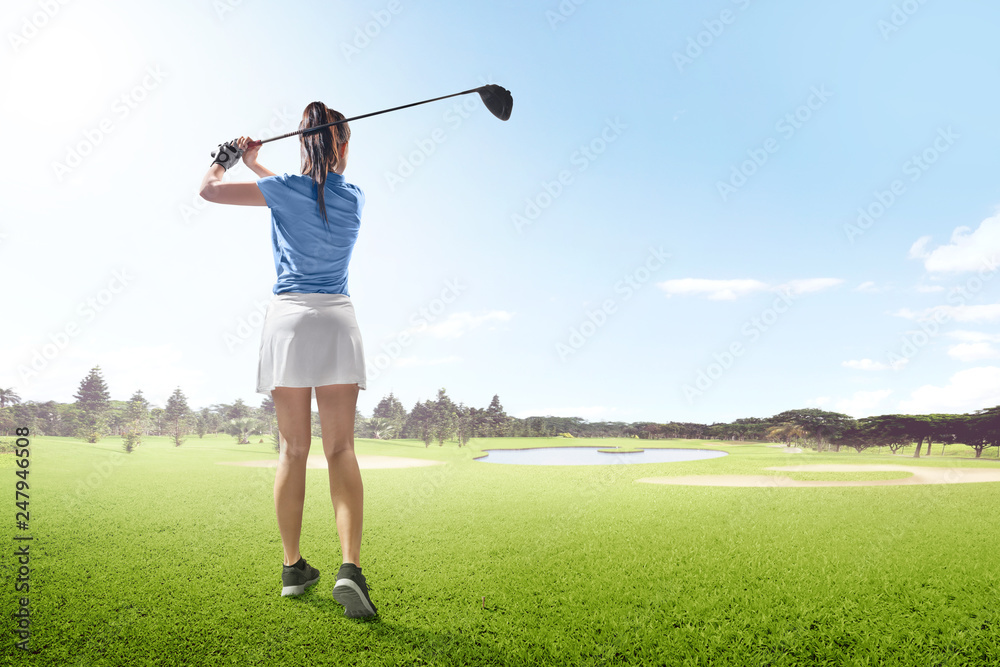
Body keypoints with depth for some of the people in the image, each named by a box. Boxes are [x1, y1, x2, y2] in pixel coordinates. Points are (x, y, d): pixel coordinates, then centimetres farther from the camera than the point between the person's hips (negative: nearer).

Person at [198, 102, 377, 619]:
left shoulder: (283, 190, 1)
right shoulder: (353, 197, 9)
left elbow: (209, 189, 10)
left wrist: (226, 158, 30)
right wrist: (255, 164, 35)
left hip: (288, 317, 0)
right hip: (336, 320, 1)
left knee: (293, 449, 6)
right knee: (341, 448, -4)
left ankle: (293, 568, 12)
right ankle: (350, 566, -18)